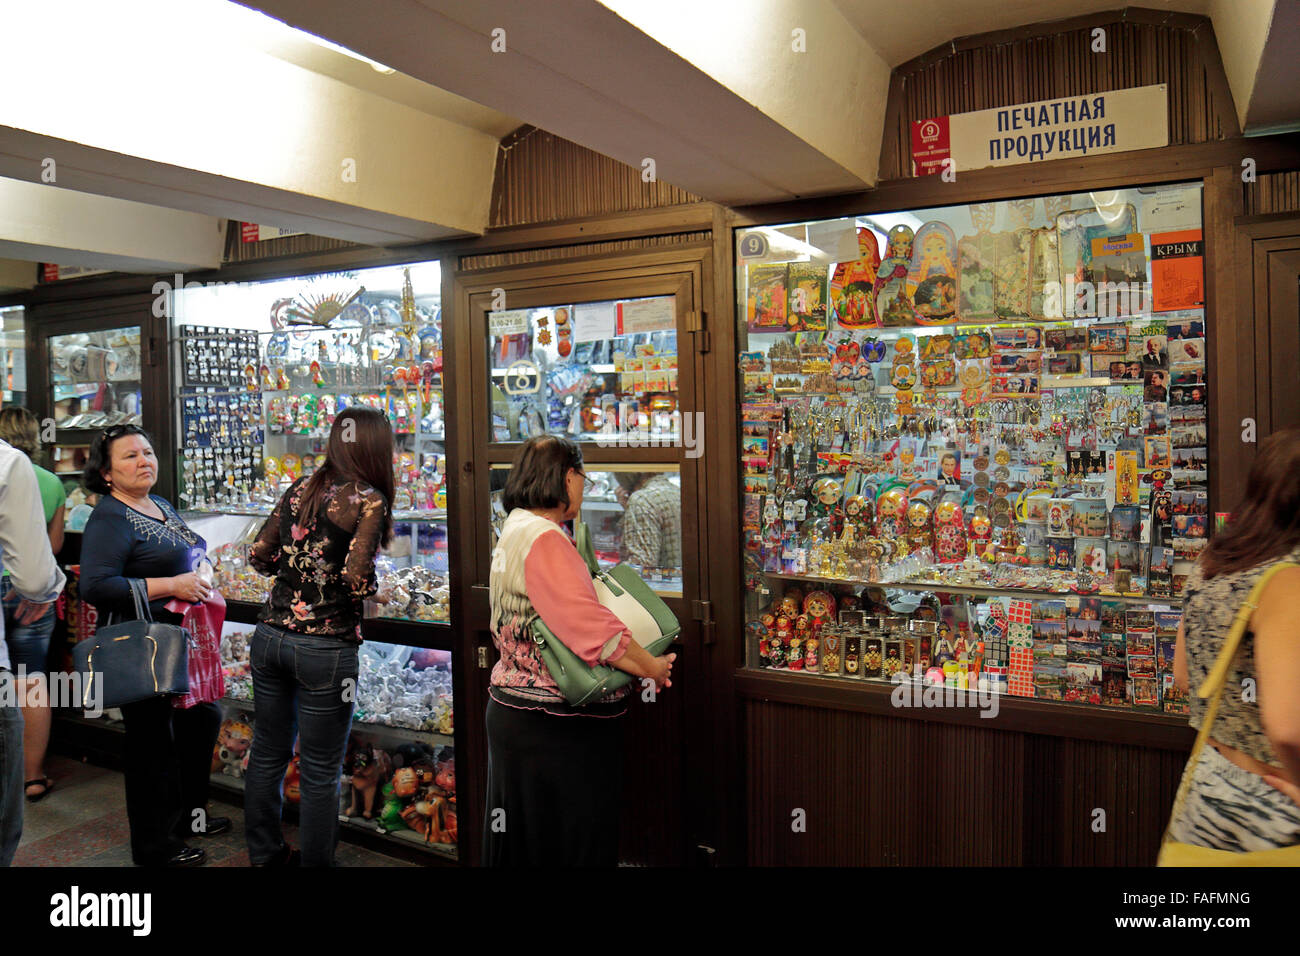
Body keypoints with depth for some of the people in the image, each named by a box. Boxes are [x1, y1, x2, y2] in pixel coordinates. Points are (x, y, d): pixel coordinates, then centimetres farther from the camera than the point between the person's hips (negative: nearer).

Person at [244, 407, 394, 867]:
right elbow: (356, 579, -20)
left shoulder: (300, 488, 6)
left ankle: (264, 854, 37)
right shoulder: (369, 500, -12)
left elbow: (259, 555, 7)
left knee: (267, 754, 20)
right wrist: (374, 588, 1)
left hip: (270, 636, 6)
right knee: (320, 772, 8)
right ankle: (315, 862, 22)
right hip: (325, 648, -6)